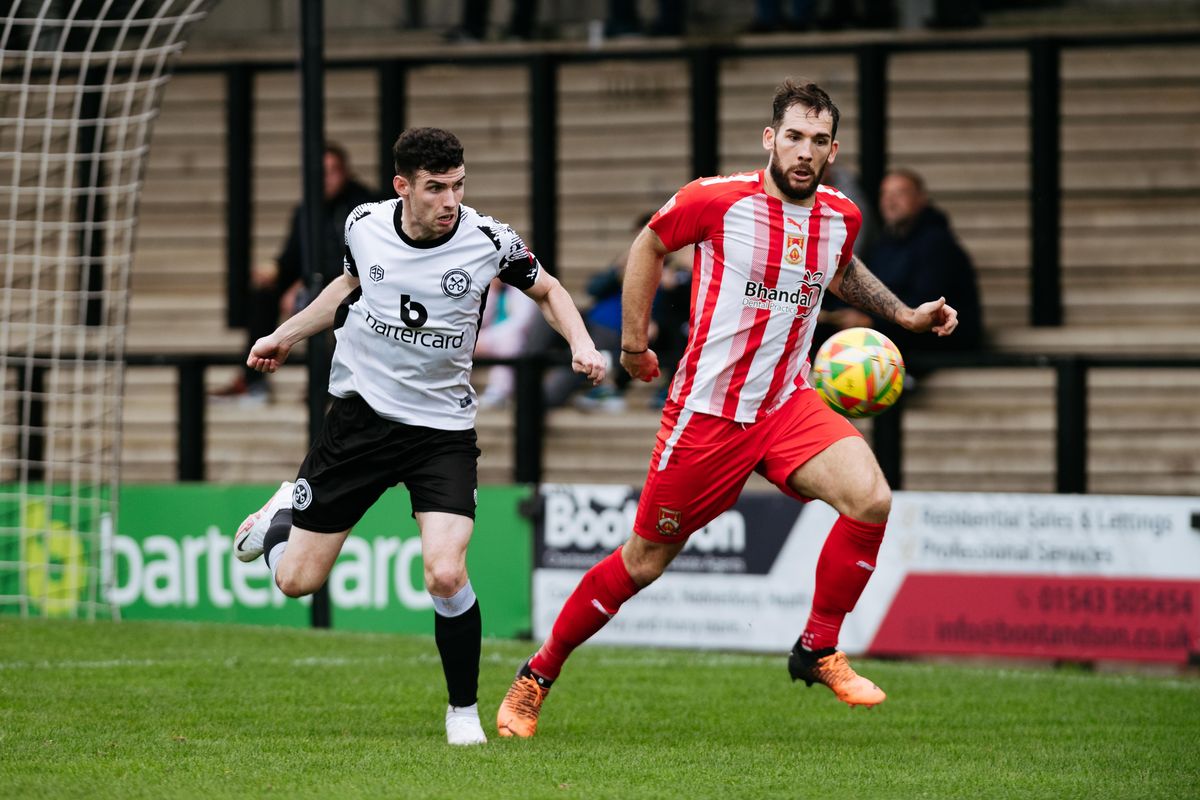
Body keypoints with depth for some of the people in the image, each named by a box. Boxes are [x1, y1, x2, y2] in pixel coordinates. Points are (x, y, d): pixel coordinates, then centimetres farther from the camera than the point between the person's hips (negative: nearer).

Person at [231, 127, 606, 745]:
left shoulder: (489, 241, -13)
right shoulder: (363, 227, -7)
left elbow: (547, 291, 7)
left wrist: (581, 344, -11)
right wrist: (284, 337, 24)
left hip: (444, 429, -2)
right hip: (361, 412, 2)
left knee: (446, 575, -21)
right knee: (297, 580, 5)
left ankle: (464, 710, 2)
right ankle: (284, 511, 42)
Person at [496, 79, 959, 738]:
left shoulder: (840, 216, 1)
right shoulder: (717, 200, -14)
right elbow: (650, 245, 4)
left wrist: (905, 315, 14)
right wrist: (633, 343, 8)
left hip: (787, 404, 4)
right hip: (706, 409, -4)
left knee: (870, 498, -22)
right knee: (644, 561, 2)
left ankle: (818, 651, -5)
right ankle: (536, 678, 22)